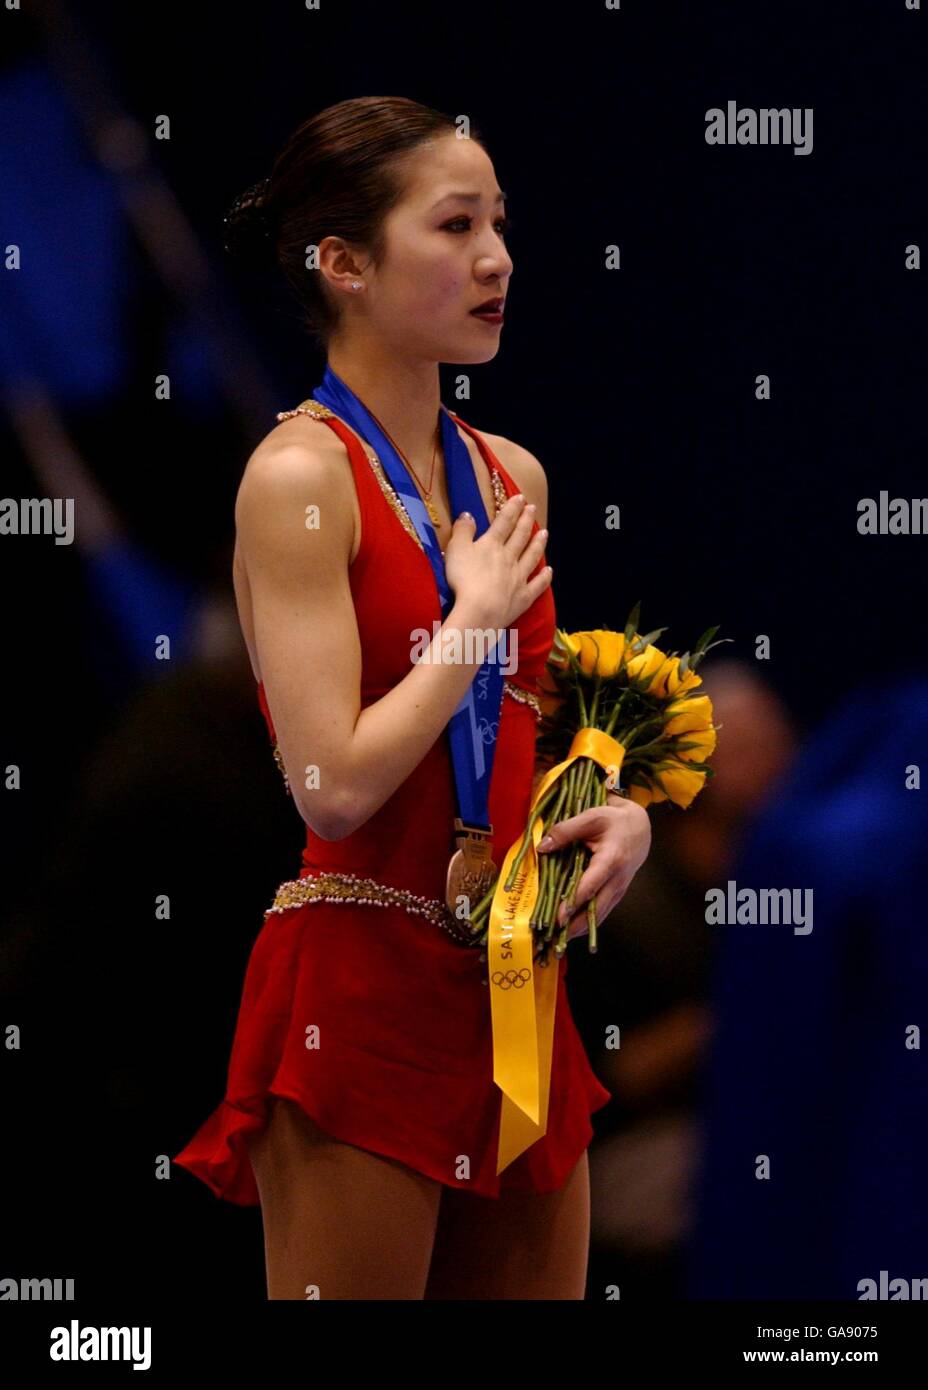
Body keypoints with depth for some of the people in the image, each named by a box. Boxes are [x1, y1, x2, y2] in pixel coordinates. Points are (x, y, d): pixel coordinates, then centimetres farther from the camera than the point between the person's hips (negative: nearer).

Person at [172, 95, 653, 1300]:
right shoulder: (302, 476, -11)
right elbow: (336, 784, -20)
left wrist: (619, 811, 2)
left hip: (513, 985, 7)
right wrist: (474, 621, -9)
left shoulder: (510, 478, 10)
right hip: (362, 985, -7)